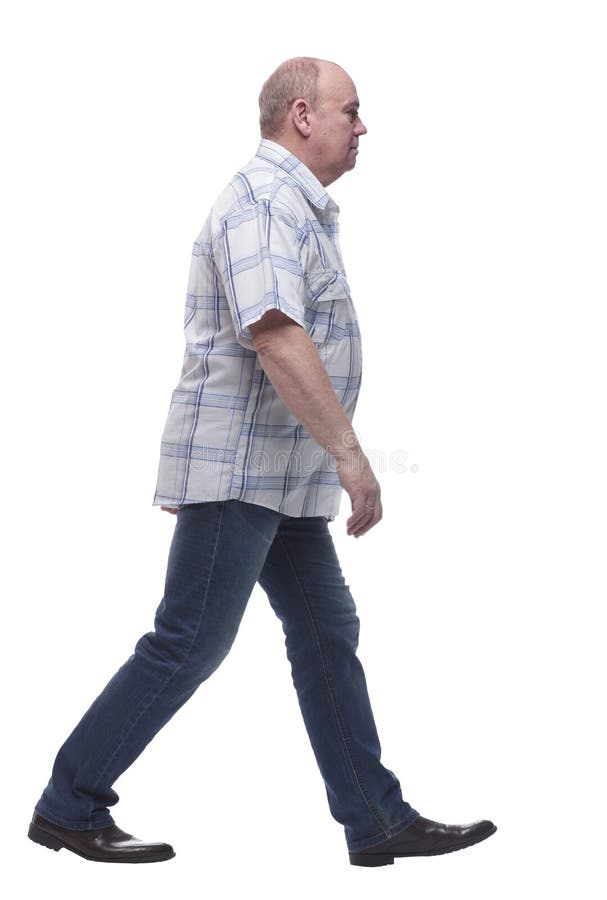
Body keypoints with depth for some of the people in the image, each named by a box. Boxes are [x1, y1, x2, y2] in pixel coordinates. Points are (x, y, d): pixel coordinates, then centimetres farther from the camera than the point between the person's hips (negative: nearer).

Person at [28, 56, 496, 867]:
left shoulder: (296, 206, 18)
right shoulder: (265, 200, -16)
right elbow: (277, 337, -28)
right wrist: (350, 454, -29)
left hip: (281, 476, 10)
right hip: (239, 467, -10)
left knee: (327, 636, 9)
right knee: (189, 645, -5)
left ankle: (378, 822, 14)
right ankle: (69, 806, 5)